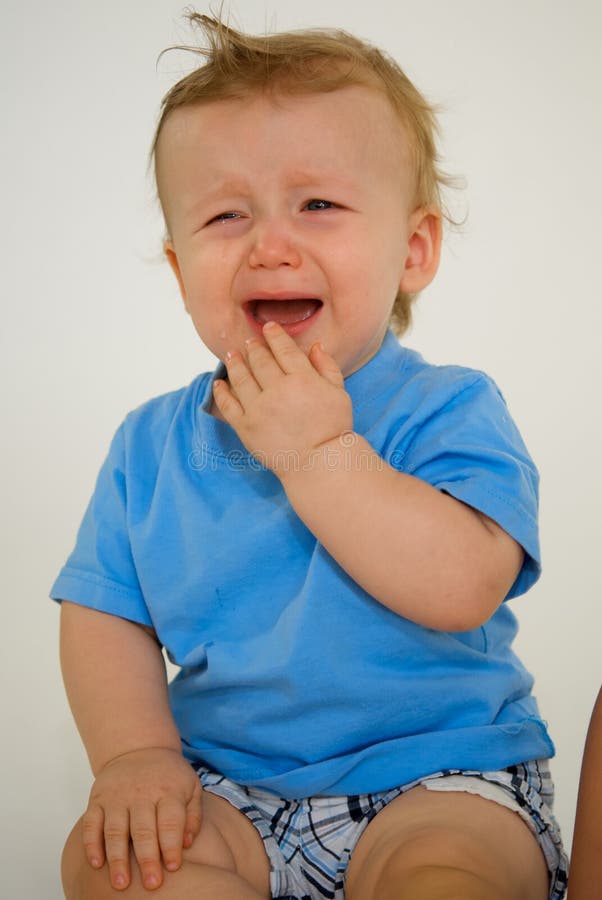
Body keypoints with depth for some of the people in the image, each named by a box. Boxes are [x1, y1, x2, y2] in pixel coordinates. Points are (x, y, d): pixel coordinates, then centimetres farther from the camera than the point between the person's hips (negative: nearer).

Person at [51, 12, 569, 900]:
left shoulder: (449, 411, -12)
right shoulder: (150, 445, 1)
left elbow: (464, 589, -27)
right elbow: (105, 616, 4)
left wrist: (320, 452, -28)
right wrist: (136, 752, -13)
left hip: (438, 775, -4)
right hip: (230, 786, 5)